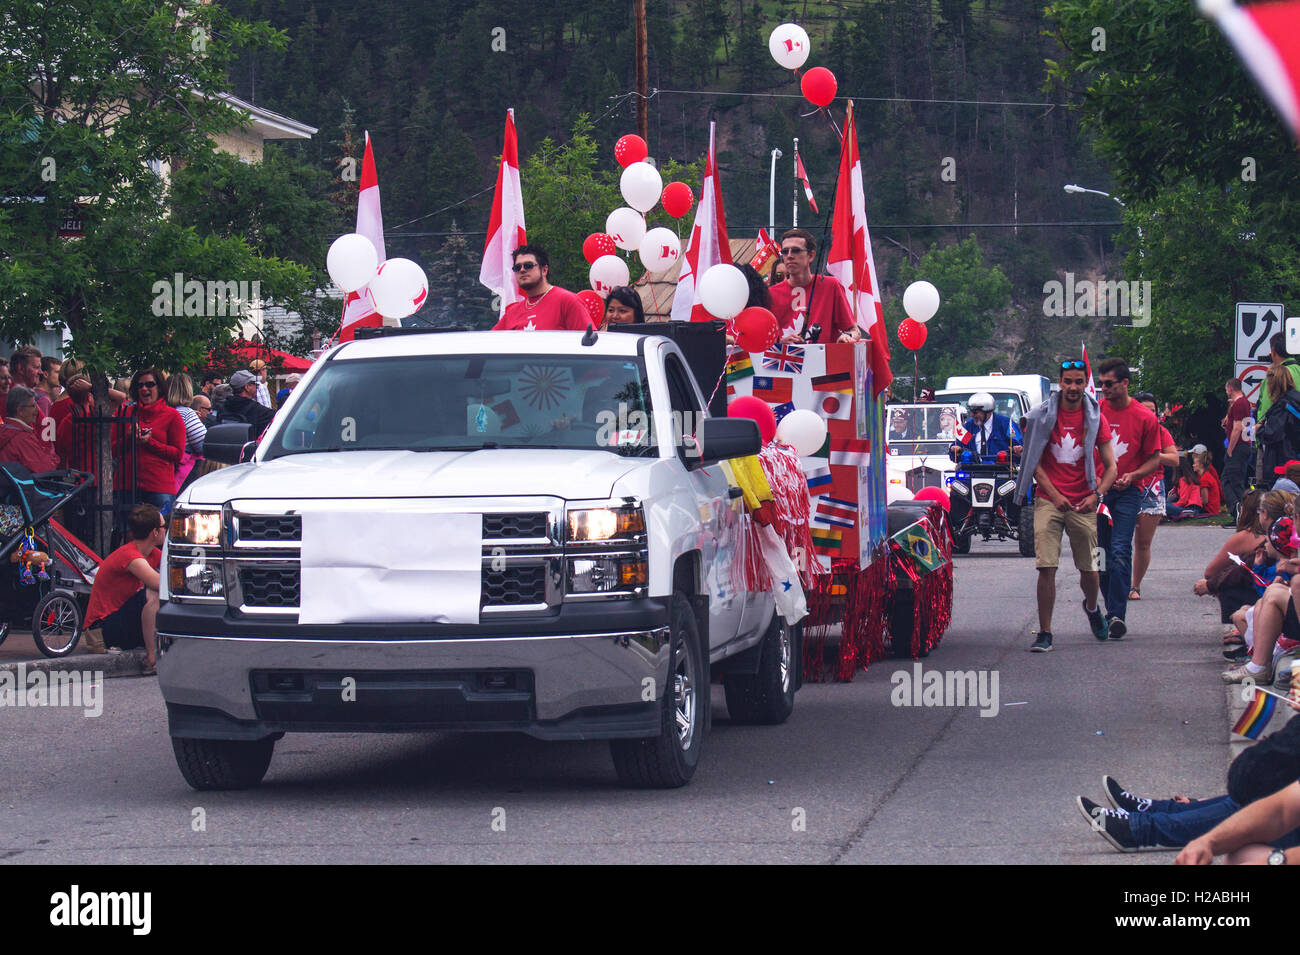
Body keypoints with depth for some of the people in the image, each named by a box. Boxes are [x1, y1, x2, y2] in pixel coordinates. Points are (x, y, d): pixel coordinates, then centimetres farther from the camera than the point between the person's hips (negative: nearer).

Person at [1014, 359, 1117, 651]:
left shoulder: (1096, 419, 3)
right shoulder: (1043, 416, 1)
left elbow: (1110, 466, 4)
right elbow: (1035, 462, 1)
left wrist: (1096, 495, -12)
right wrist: (1054, 495, -10)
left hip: (1083, 504, 1)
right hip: (1048, 500, -1)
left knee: (1089, 570, 6)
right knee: (1046, 568, -10)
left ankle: (1092, 607, 39)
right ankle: (1044, 633, -5)